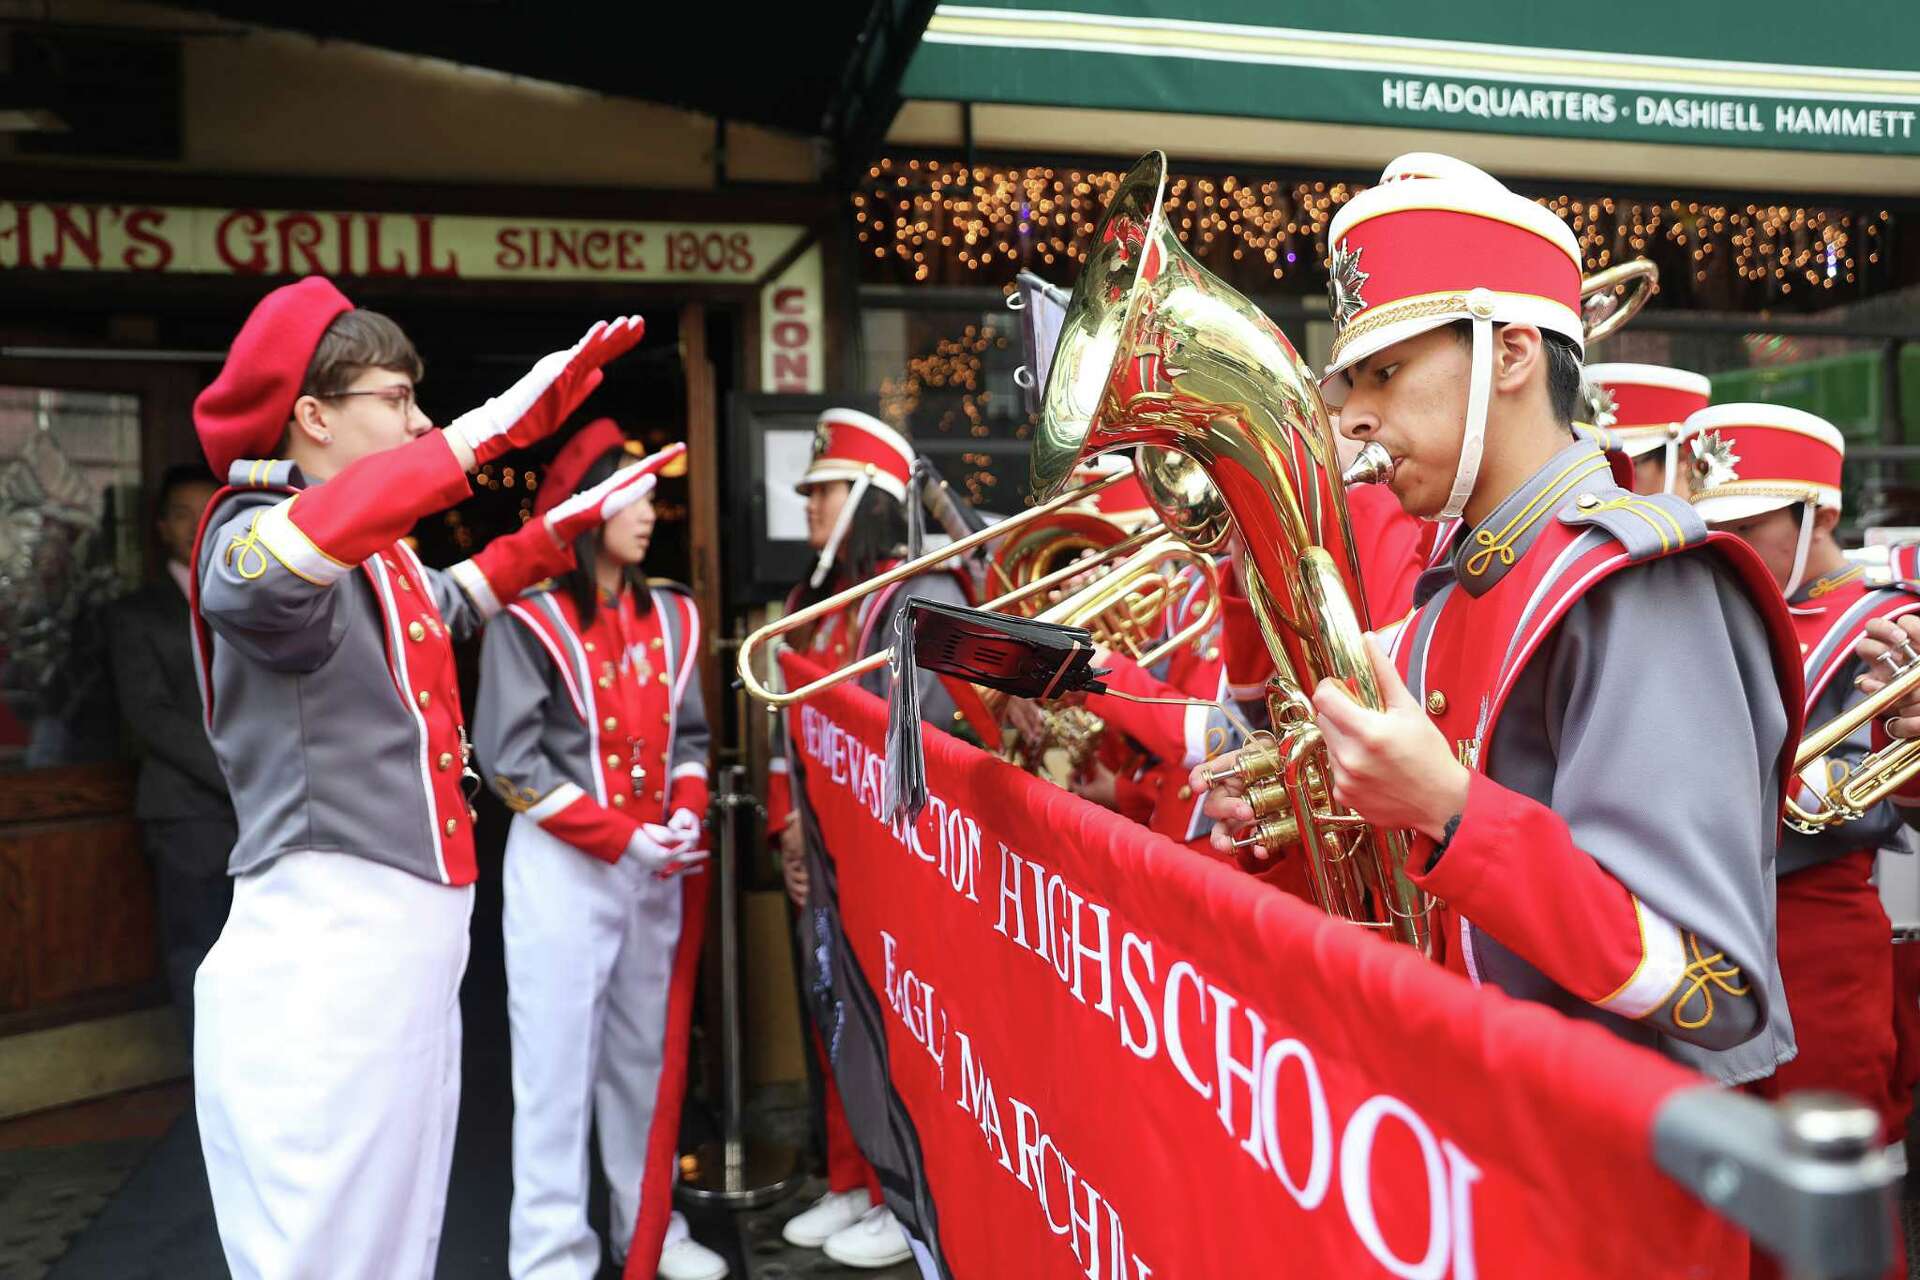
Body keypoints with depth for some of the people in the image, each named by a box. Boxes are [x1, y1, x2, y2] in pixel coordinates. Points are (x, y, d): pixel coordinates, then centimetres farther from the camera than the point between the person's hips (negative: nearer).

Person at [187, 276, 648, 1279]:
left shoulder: (385, 557, 15)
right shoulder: (248, 529, -12)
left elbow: (457, 598, 39)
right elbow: (272, 566, -39)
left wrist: (570, 522, 33)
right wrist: (496, 425, -38)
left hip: (412, 952, 9)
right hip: (319, 966, -9)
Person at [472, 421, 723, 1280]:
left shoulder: (669, 614, 9)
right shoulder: (527, 617, -8)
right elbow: (509, 758, -11)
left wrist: (686, 814, -6)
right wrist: (618, 838, -15)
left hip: (658, 867, 5)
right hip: (564, 864, -5)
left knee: (649, 1055, 13)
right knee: (559, 1065, 1)